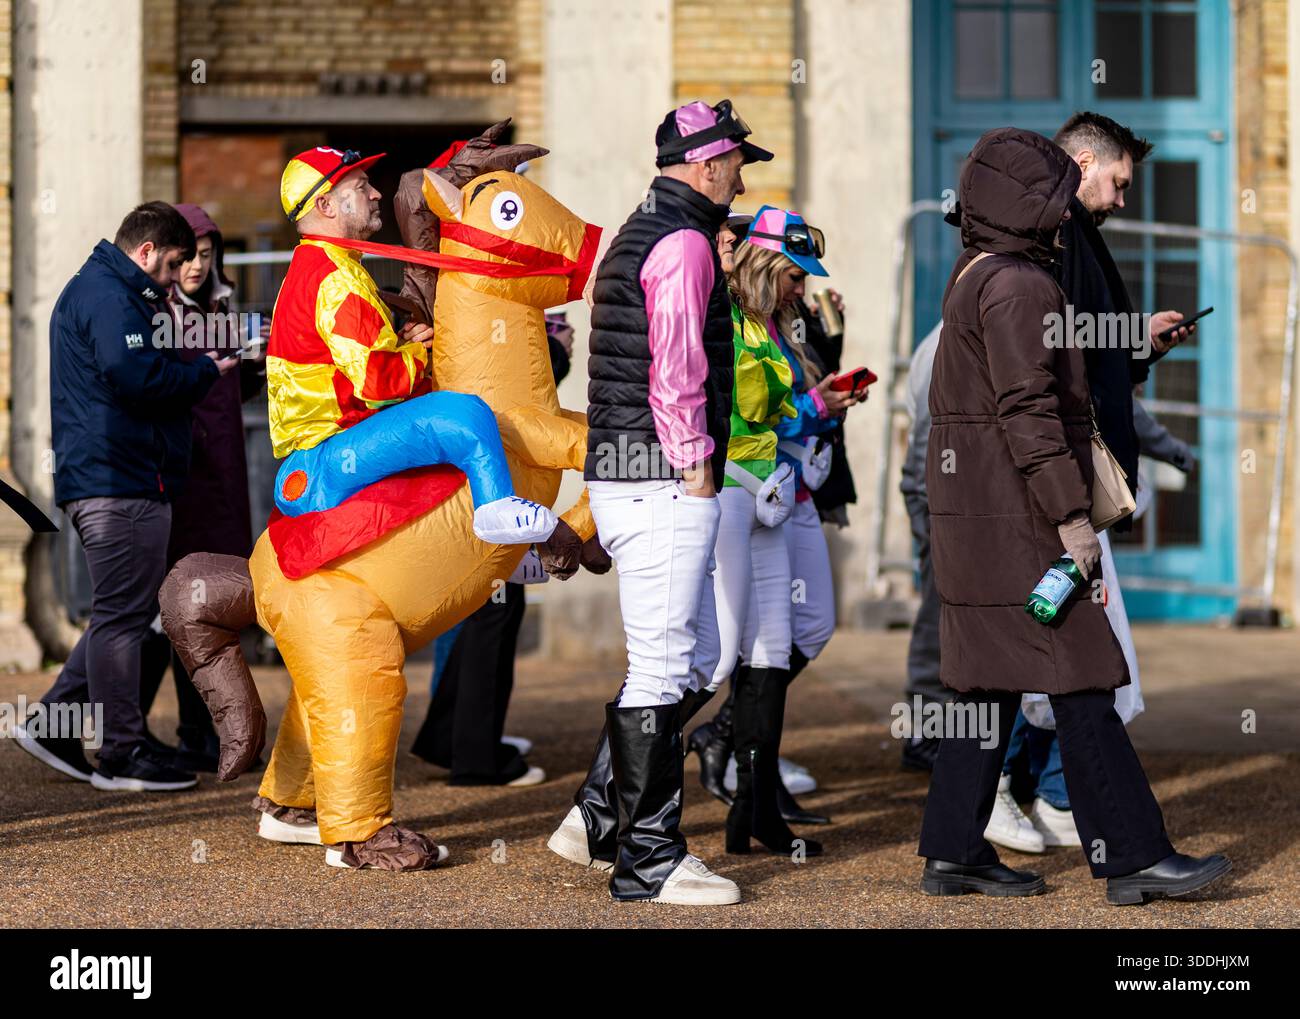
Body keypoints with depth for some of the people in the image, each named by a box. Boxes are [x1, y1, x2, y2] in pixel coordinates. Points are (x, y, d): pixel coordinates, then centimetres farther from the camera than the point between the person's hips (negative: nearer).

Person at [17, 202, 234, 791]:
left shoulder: (94, 290, 23)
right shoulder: (108, 295, -12)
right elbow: (133, 374, -23)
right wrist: (205, 373, -9)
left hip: (99, 481, 11)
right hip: (123, 483, -11)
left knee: (126, 612, 15)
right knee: (122, 616, -6)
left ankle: (54, 723, 15)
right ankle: (122, 756, -2)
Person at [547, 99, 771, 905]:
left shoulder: (639, 235, 20)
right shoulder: (684, 242, -13)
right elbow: (675, 372, -20)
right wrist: (697, 469, -13)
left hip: (625, 478, 11)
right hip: (664, 485, -11)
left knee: (697, 661, 16)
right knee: (664, 672, -5)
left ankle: (597, 819, 18)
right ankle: (647, 860, 0)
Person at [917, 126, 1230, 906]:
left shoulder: (975, 278, 17)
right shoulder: (1018, 285, -15)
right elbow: (1027, 409, -21)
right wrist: (1070, 516, -21)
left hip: (975, 513, 10)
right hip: (1015, 520, -10)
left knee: (990, 682, 12)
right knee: (1079, 677, -8)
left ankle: (954, 852, 13)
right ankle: (1134, 856, -7)